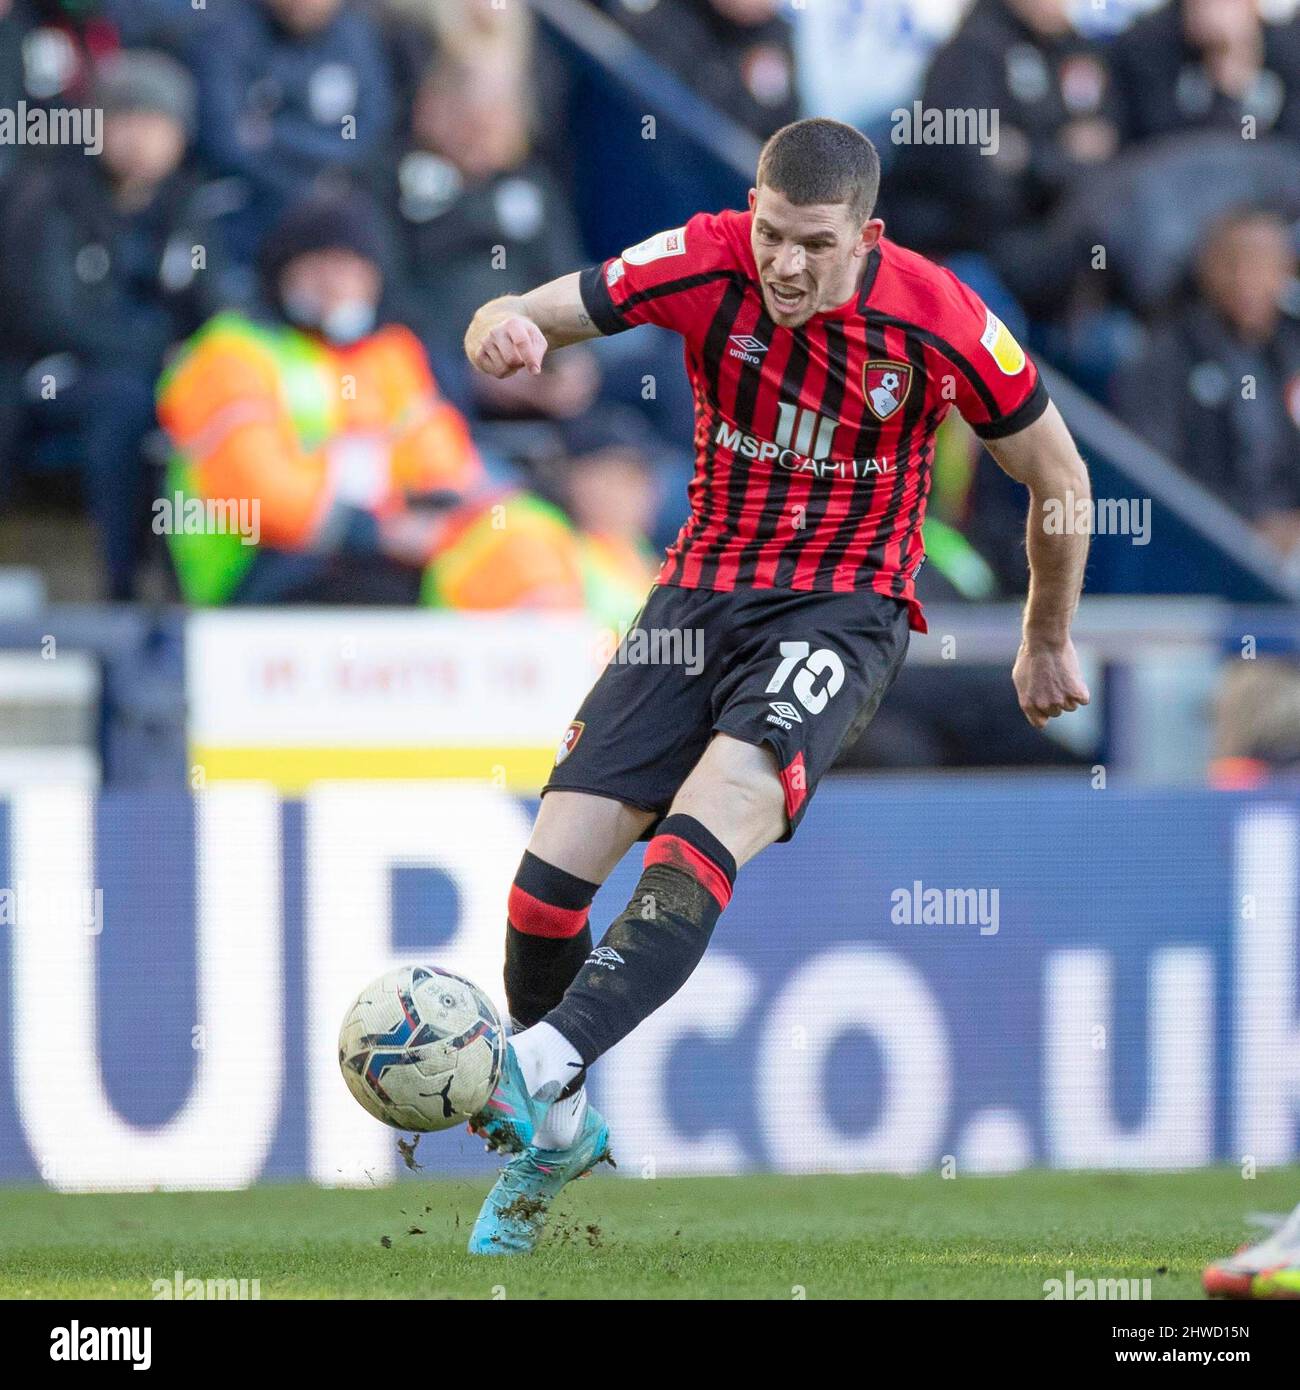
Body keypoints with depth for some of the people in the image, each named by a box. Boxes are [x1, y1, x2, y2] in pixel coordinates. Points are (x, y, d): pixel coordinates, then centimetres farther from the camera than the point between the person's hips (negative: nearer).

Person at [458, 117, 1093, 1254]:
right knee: (554, 871, -7)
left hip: (844, 610, -3)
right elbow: (528, 321, -8)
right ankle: (557, 1131, 15)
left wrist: (1049, 643, 14)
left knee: (706, 828, -31)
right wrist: (502, 331, -34)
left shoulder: (937, 322, -14)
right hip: (702, 592, 3)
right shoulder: (706, 263, -9)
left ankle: (541, 1069, -44)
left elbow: (1057, 475, 2)